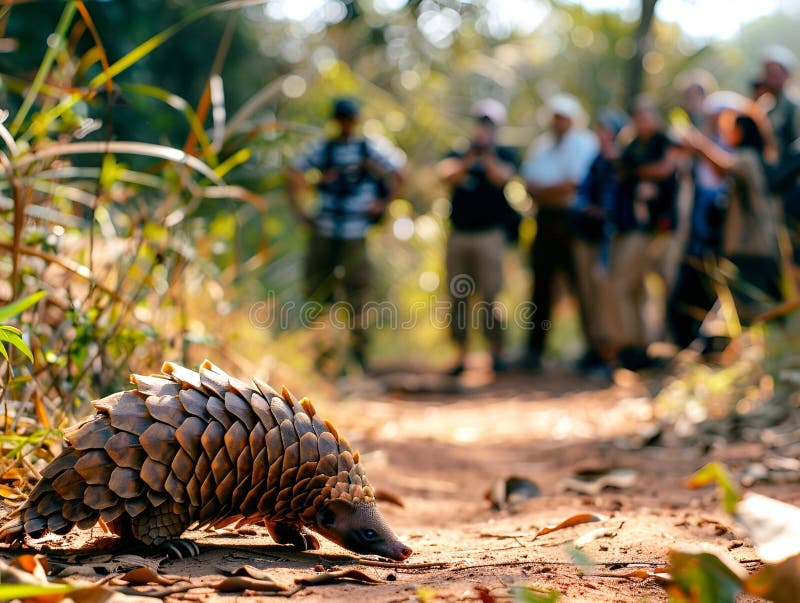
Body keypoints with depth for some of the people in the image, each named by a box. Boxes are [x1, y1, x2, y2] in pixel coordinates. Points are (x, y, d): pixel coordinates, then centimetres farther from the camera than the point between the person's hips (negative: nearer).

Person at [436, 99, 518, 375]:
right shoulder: (458, 154, 10)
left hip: (489, 235, -3)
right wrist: (469, 160, -22)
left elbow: (501, 178, -13)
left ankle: (497, 352, 4)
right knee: (458, 298, 3)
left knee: (490, 297, -5)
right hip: (458, 235, 3)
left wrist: (487, 156, -26)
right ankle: (461, 355, 8)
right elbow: (447, 176, -8)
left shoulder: (504, 155, 5)